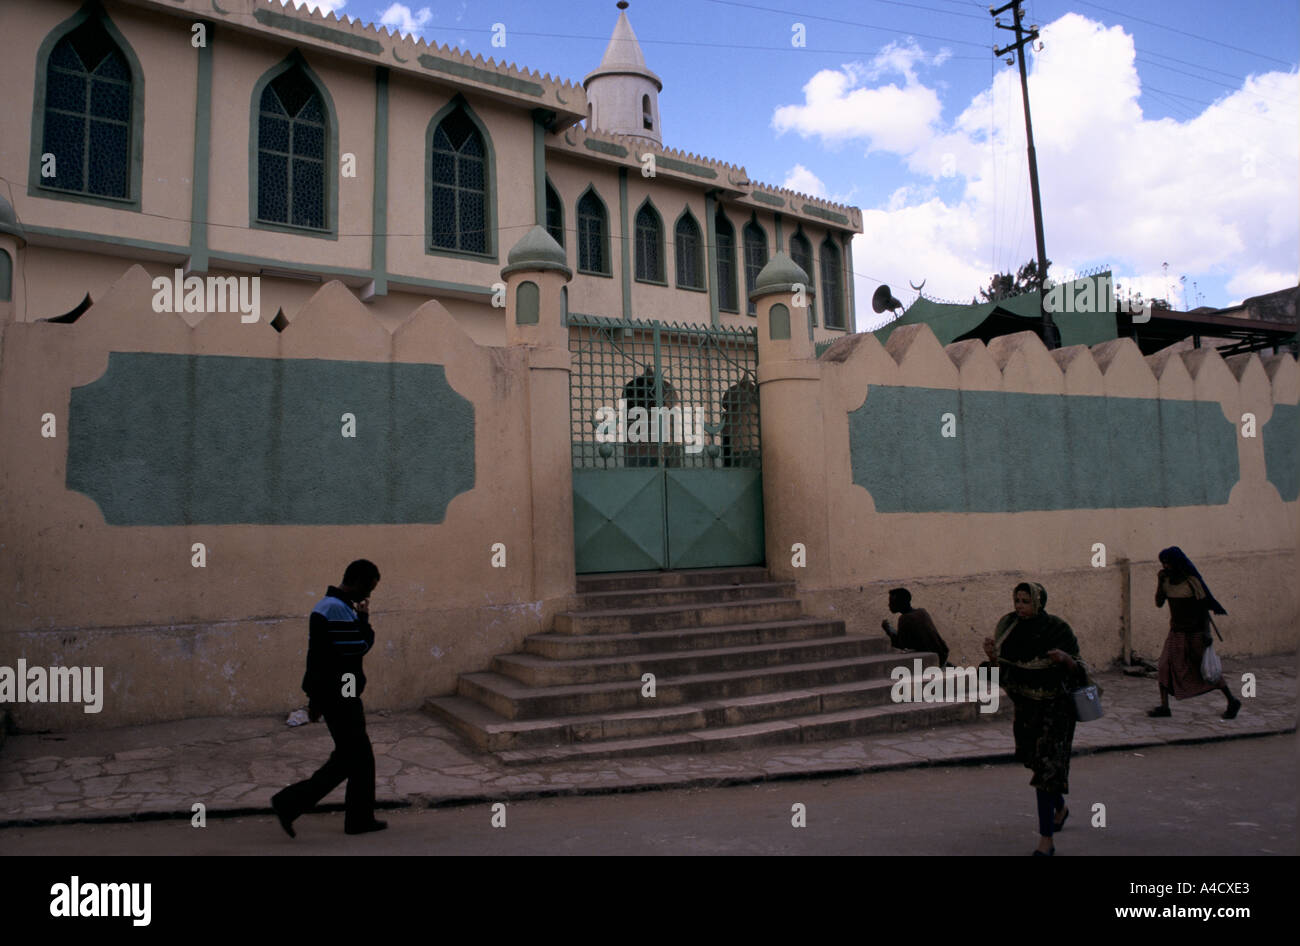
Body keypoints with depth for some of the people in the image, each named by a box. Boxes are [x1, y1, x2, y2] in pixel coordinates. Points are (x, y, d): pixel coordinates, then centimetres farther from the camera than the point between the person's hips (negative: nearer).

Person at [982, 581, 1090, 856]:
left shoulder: (1057, 630, -14)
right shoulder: (1010, 627, -1)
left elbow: (1077, 671, -9)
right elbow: (1002, 669, 5)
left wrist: (1065, 658, -30)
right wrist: (992, 654, -16)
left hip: (1054, 707, -5)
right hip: (1025, 705, 6)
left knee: (1046, 767, -11)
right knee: (1039, 761, 20)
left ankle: (1046, 839, -5)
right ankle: (1060, 808, 49)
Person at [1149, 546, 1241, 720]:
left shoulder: (1192, 581, -13)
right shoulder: (1166, 580, 2)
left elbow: (1204, 606, -11)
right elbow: (1159, 603, -2)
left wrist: (1206, 632, -16)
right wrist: (1159, 583, -13)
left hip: (1195, 632, -5)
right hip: (1176, 632, 5)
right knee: (1164, 667, -4)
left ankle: (1232, 701, 24)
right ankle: (1164, 707, -1)